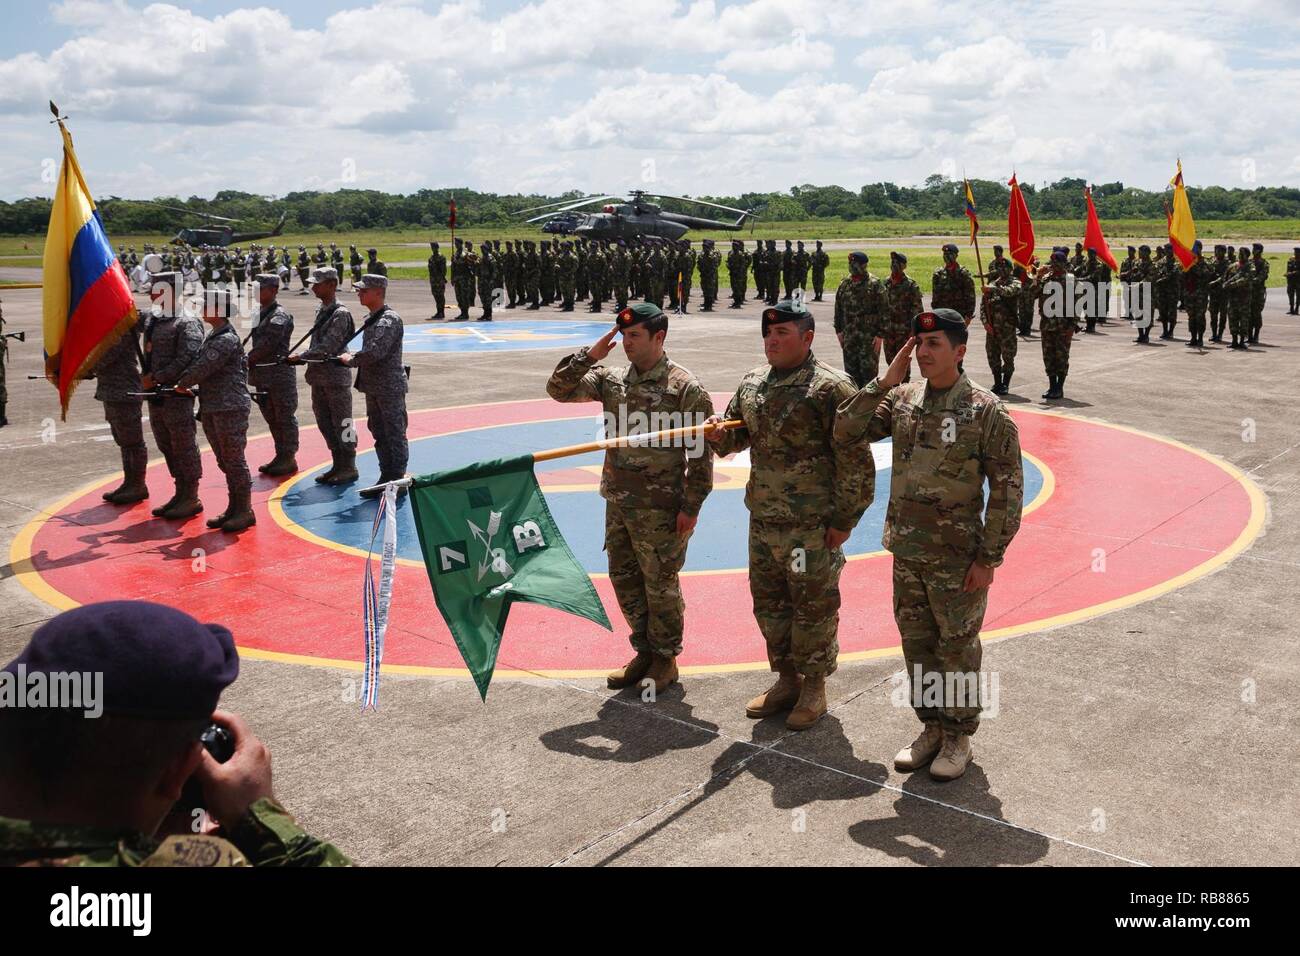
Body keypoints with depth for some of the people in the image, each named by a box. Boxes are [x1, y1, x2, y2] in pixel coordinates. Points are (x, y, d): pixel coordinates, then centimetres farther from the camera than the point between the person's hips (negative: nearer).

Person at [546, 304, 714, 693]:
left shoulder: (684, 387, -12)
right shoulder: (612, 379, 5)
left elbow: (701, 451, -12)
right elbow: (559, 389, 2)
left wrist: (691, 507, -13)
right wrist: (589, 355, -10)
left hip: (661, 508, -6)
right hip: (618, 502, 6)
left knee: (661, 585, 7)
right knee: (624, 580, 15)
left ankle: (665, 658, 24)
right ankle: (644, 650, 32)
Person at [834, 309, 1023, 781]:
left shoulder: (986, 410, -12)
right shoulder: (902, 399, 2)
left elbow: (1007, 488, -11)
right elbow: (846, 432, -1)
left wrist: (989, 557, -13)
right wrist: (884, 382, -10)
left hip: (957, 558, -5)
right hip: (906, 551, 5)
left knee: (957, 648, 9)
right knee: (917, 645, 16)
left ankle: (959, 737, 26)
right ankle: (931, 728, 33)